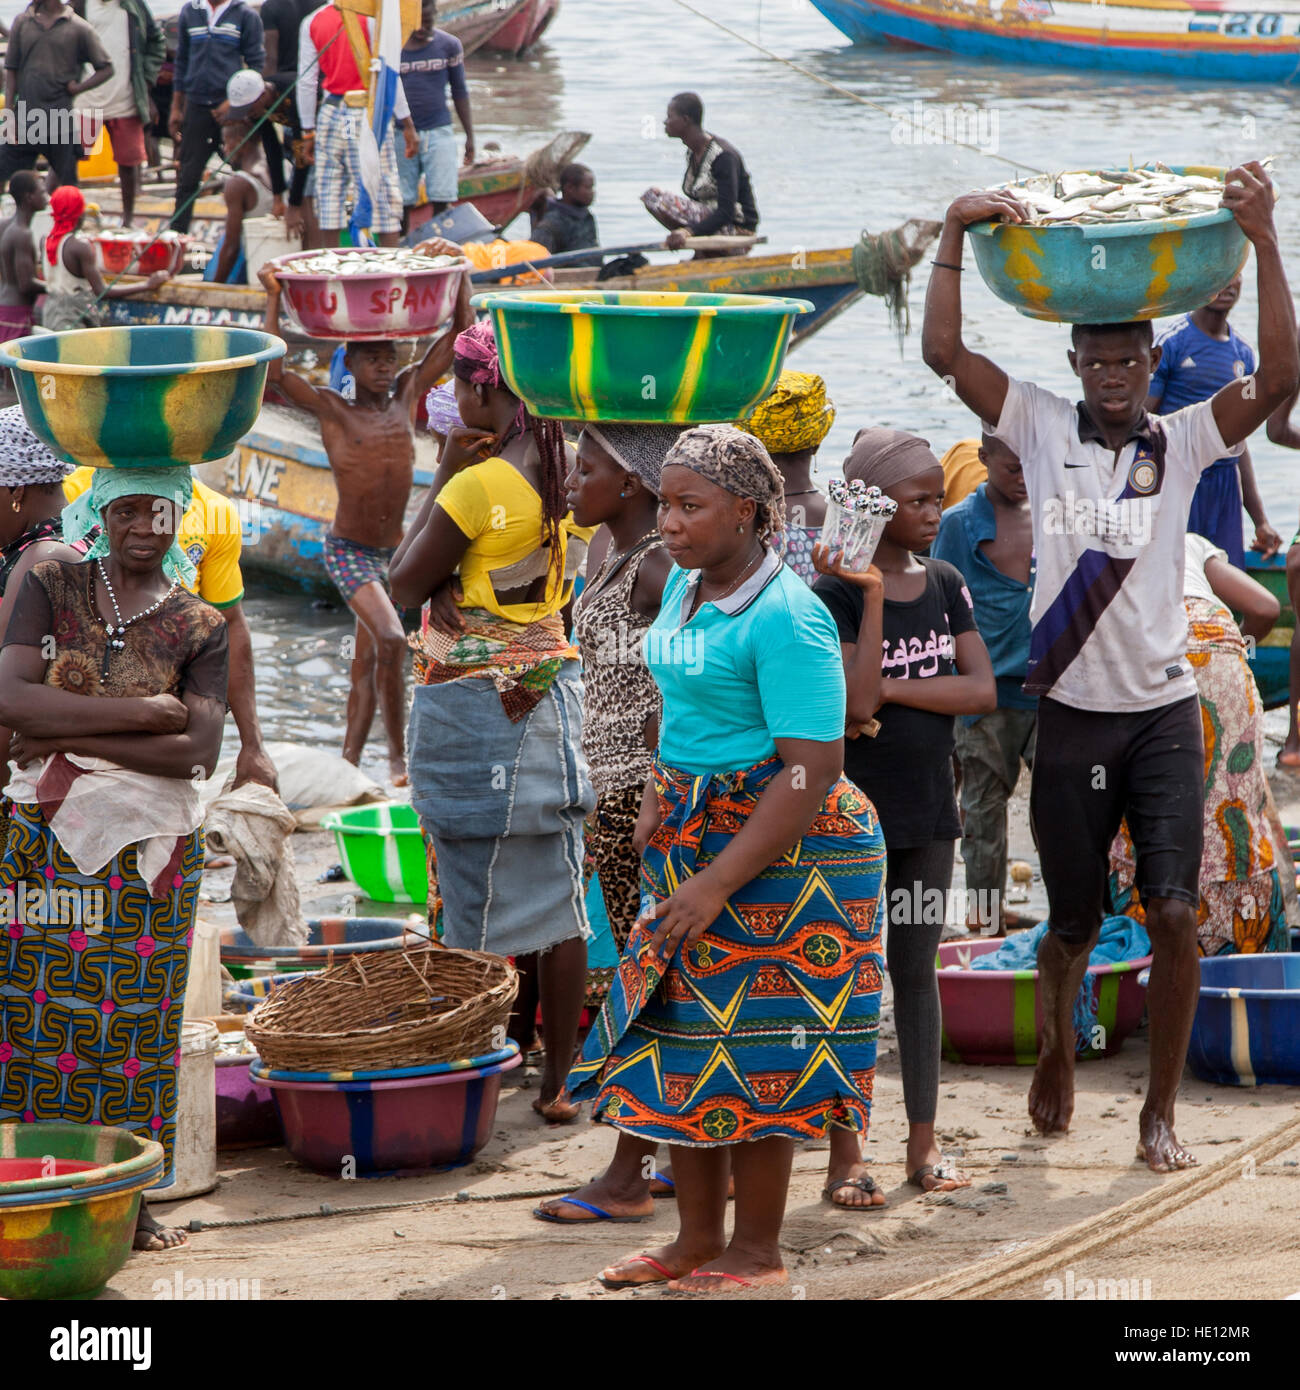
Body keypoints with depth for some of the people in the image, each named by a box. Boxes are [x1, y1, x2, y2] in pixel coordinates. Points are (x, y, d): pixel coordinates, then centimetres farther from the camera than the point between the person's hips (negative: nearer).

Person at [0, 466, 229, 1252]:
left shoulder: (200, 627, 3)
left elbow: (199, 752, -9)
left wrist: (73, 740, -13)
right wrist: (142, 712, -14)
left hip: (150, 844, 0)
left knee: (134, 1020, 3)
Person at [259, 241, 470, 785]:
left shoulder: (407, 394, 3)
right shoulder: (332, 411, -7)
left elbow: (460, 333, 2)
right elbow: (272, 372, -20)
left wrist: (459, 267, -6)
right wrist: (273, 300, -21)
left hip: (393, 552, 5)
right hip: (348, 551, -5)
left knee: (368, 660, 12)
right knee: (390, 640, -20)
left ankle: (350, 760, 20)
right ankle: (397, 755, -10)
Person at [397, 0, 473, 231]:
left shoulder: (449, 45, 3)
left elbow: (460, 92, 10)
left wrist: (470, 135, 9)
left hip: (438, 131, 0)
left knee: (441, 199, -7)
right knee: (402, 201, 0)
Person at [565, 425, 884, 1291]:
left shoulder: (786, 619, -21)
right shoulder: (686, 588, 6)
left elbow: (812, 770, -24)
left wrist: (719, 881, -24)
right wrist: (657, 807, 16)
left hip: (776, 849, -9)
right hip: (694, 834, 9)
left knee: (750, 1044, -3)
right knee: (682, 1031, 10)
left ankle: (759, 1252, 7)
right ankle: (698, 1241, 20)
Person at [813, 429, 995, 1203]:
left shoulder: (944, 584, 6)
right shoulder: (837, 593, -11)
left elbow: (982, 691, -3)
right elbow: (857, 702, -22)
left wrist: (891, 688, -13)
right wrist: (872, 595, -25)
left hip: (927, 805, 5)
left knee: (917, 968, 10)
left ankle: (925, 1142, 14)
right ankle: (847, 1150, 5)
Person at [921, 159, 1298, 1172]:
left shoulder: (1183, 442, 1)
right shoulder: (1044, 430, 2)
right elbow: (944, 353, -6)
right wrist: (957, 233, -13)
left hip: (1163, 714, 0)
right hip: (1073, 715, 0)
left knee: (1174, 913, -10)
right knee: (1074, 923, 10)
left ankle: (1162, 1113, 2)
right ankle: (1057, 1053, 40)